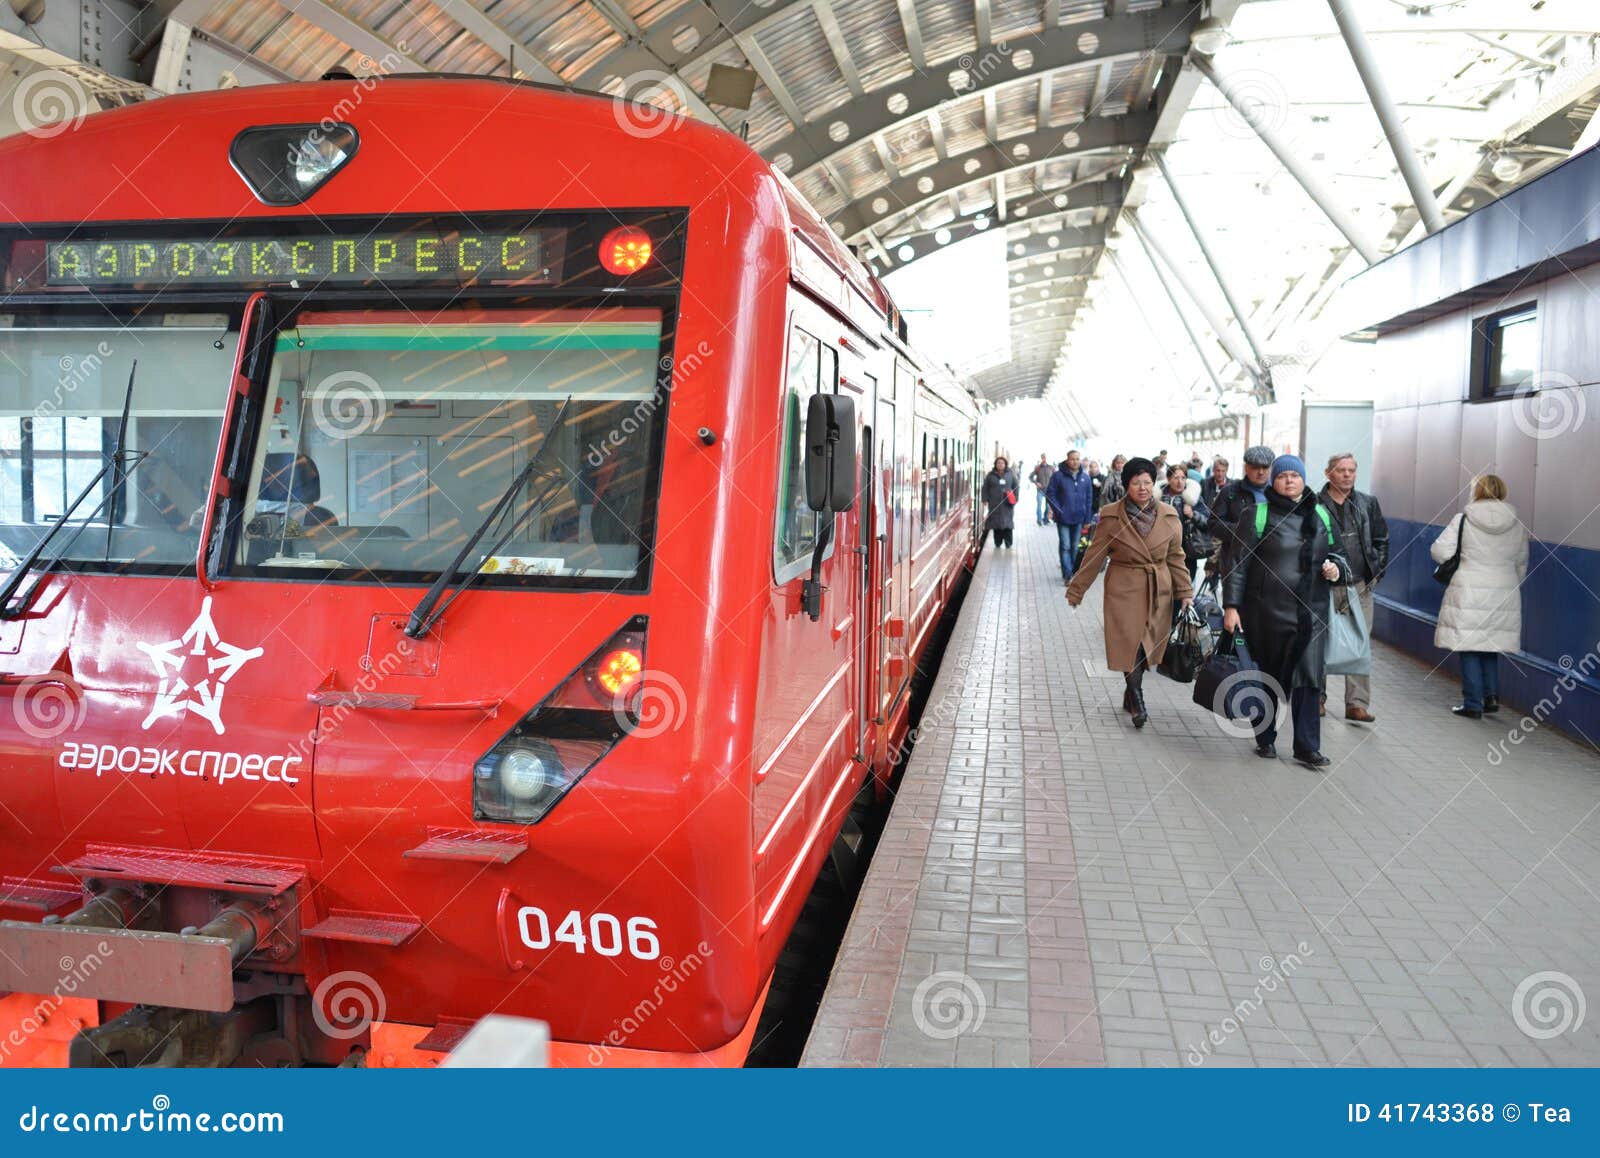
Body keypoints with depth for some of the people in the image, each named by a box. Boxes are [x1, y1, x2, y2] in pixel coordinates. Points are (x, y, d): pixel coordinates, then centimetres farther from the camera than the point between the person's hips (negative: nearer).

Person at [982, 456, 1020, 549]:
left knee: (1008, 523, -1)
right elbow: (985, 488, 7)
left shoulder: (1010, 474, 7)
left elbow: (1016, 487, 10)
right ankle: (997, 544, 10)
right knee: (996, 524, 2)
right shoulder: (990, 475, 6)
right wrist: (985, 499, -1)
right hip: (995, 504, 0)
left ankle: (1008, 544, 5)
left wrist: (1015, 498, 1)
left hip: (1007, 504, 0)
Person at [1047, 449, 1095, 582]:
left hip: (1079, 518, 3)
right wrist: (1057, 511, -14)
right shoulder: (1058, 476, -6)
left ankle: (1068, 572, 23)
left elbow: (1089, 498, 7)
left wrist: (1087, 518, 4)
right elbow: (1051, 494, -4)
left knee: (1075, 547, 11)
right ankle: (1068, 575, -5)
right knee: (1065, 546, -4)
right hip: (1063, 518, -3)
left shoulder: (1085, 477, 4)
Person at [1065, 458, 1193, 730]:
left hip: (1158, 592, 3)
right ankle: (1137, 704, 3)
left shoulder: (1168, 517, 3)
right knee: (1130, 646, -7)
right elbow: (1094, 556, 0)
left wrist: (1185, 592, 6)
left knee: (1146, 646, 8)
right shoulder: (1111, 516, -5)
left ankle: (1130, 695, 28)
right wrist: (1076, 591, 2)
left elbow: (1176, 557, 10)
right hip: (1123, 590, -3)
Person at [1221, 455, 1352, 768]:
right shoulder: (1257, 515, -3)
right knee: (1268, 677, 9)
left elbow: (1334, 553, 25)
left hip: (1312, 613, 3)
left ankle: (1307, 747, 4)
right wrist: (1231, 606, -11)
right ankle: (1265, 738, 25)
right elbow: (1238, 564, -5)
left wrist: (1337, 569, 0)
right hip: (1268, 611, -3)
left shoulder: (1321, 515, 12)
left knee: (1309, 679, -3)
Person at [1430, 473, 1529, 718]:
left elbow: (1440, 550, -9)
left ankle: (1473, 704, 5)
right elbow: (1521, 563, 14)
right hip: (1504, 596, 4)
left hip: (1469, 594, -4)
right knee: (1491, 646, 19)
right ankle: (1492, 695, 11)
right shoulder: (1517, 525, 5)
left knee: (1469, 648, 3)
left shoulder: (1463, 520, -8)